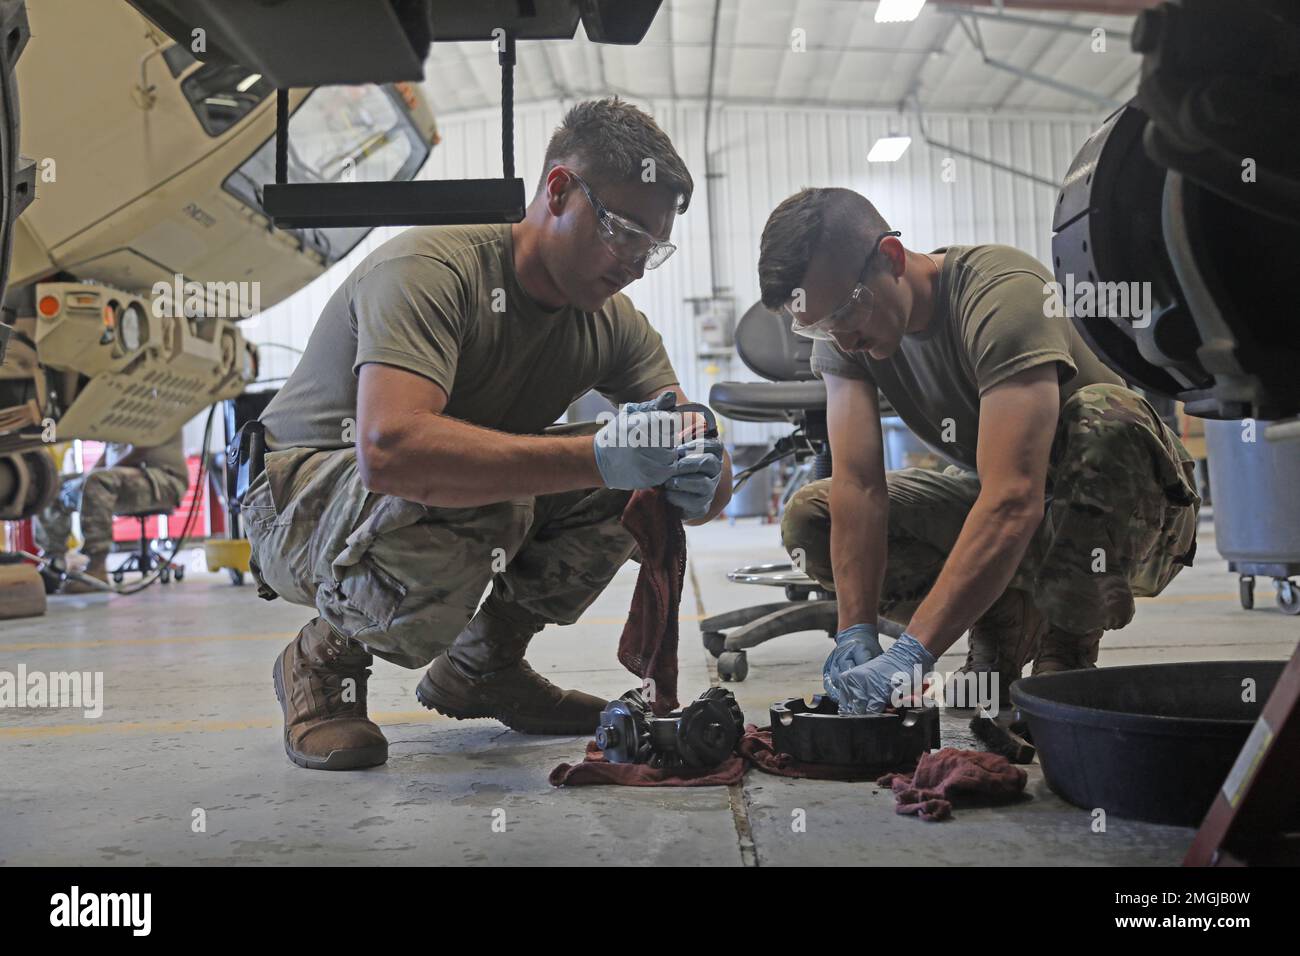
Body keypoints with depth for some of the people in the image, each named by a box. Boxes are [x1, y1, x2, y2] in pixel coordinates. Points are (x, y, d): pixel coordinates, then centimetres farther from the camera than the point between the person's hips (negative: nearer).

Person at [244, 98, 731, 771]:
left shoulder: (614, 323, -4)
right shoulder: (428, 270, -26)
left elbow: (709, 465, -6)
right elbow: (388, 449, -43)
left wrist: (698, 480, -33)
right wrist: (593, 458, -46)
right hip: (301, 507, -6)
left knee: (632, 466, -11)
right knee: (475, 501, -37)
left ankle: (482, 664, 5)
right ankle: (325, 658, -7)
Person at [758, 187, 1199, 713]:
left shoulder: (1003, 294, -31)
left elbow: (1014, 503, -41)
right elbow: (858, 486, -19)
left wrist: (912, 653, -45)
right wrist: (856, 634, -30)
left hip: (1135, 510, -5)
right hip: (995, 496, 5)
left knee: (1104, 415, -38)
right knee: (810, 520, -11)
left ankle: (1065, 656, -22)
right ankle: (1006, 623, 1)